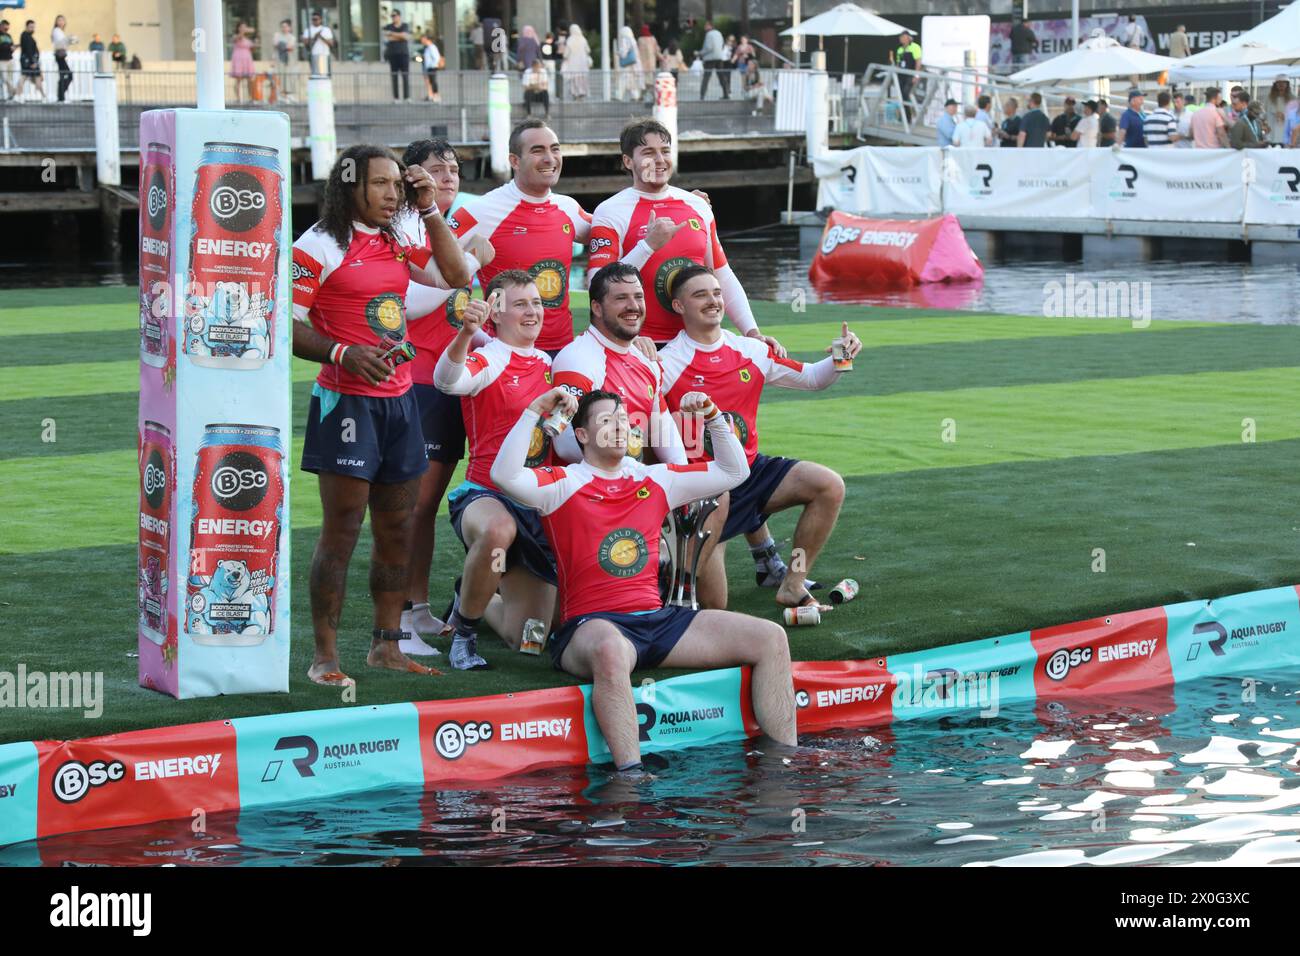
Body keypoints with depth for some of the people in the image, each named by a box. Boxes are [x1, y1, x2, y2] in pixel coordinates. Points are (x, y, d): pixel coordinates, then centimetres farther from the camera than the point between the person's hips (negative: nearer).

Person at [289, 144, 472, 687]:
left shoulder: (397, 242, 14)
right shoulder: (320, 246, -8)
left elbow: (456, 275, 16)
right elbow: (286, 322, -11)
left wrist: (429, 211, 9)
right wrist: (343, 353, -23)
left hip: (399, 399, 7)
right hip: (346, 400, -7)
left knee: (396, 529, 10)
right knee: (341, 530, -7)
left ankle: (386, 646, 20)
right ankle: (324, 658, -2)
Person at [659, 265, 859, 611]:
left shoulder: (752, 352, 6)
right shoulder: (666, 364, -11)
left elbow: (812, 379, 14)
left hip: (751, 469, 6)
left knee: (829, 486, -15)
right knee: (712, 605, -19)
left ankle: (793, 586, -4)